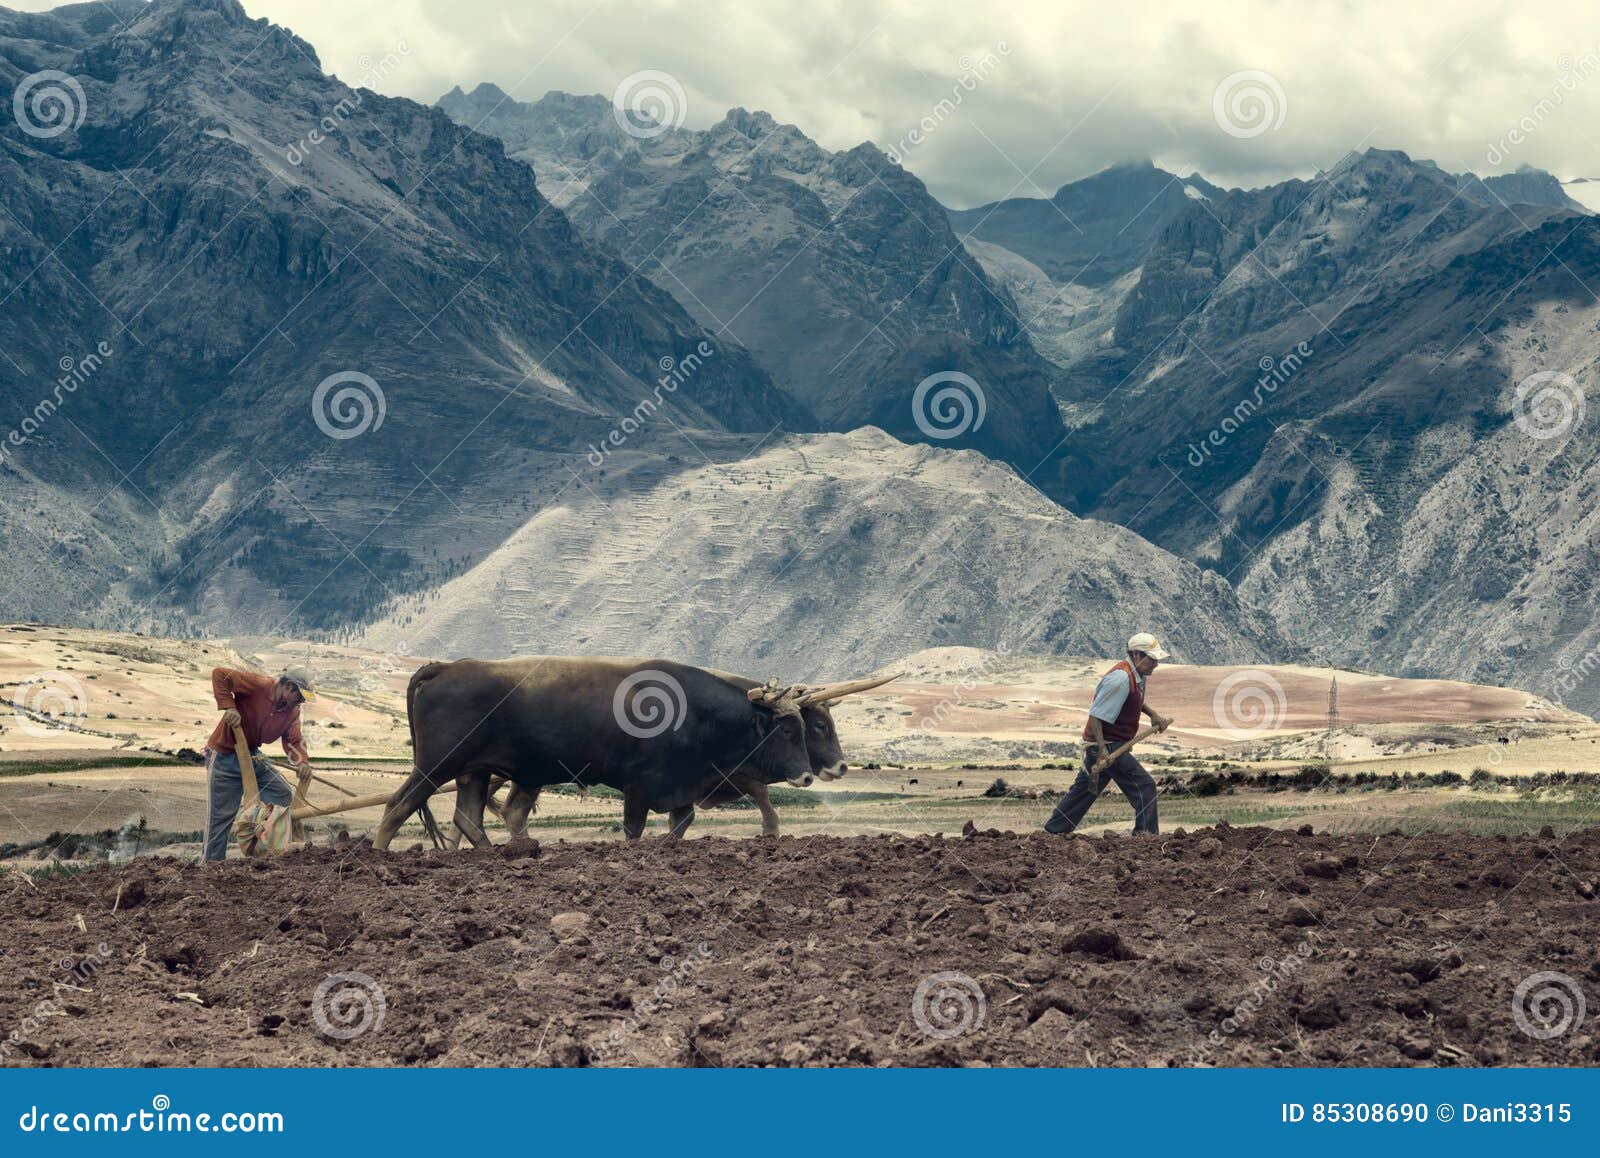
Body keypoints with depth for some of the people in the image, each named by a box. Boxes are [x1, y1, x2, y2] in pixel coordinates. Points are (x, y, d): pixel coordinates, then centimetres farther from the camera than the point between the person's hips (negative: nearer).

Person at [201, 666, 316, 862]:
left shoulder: (293, 711, -1)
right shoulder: (257, 685, -23)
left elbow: (293, 741, -7)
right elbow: (219, 675, -24)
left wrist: (302, 762, -28)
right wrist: (229, 706, -33)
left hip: (253, 756, 8)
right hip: (224, 756, -8)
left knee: (285, 797, 8)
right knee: (221, 815, -5)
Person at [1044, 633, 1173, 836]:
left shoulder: (1138, 675, 10)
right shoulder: (1120, 678, -22)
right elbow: (1096, 714, -24)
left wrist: (1153, 714, 17)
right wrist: (1102, 749, -28)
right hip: (1108, 744, -10)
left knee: (1083, 791, 16)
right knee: (1144, 786, -10)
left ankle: (1051, 834, 23)